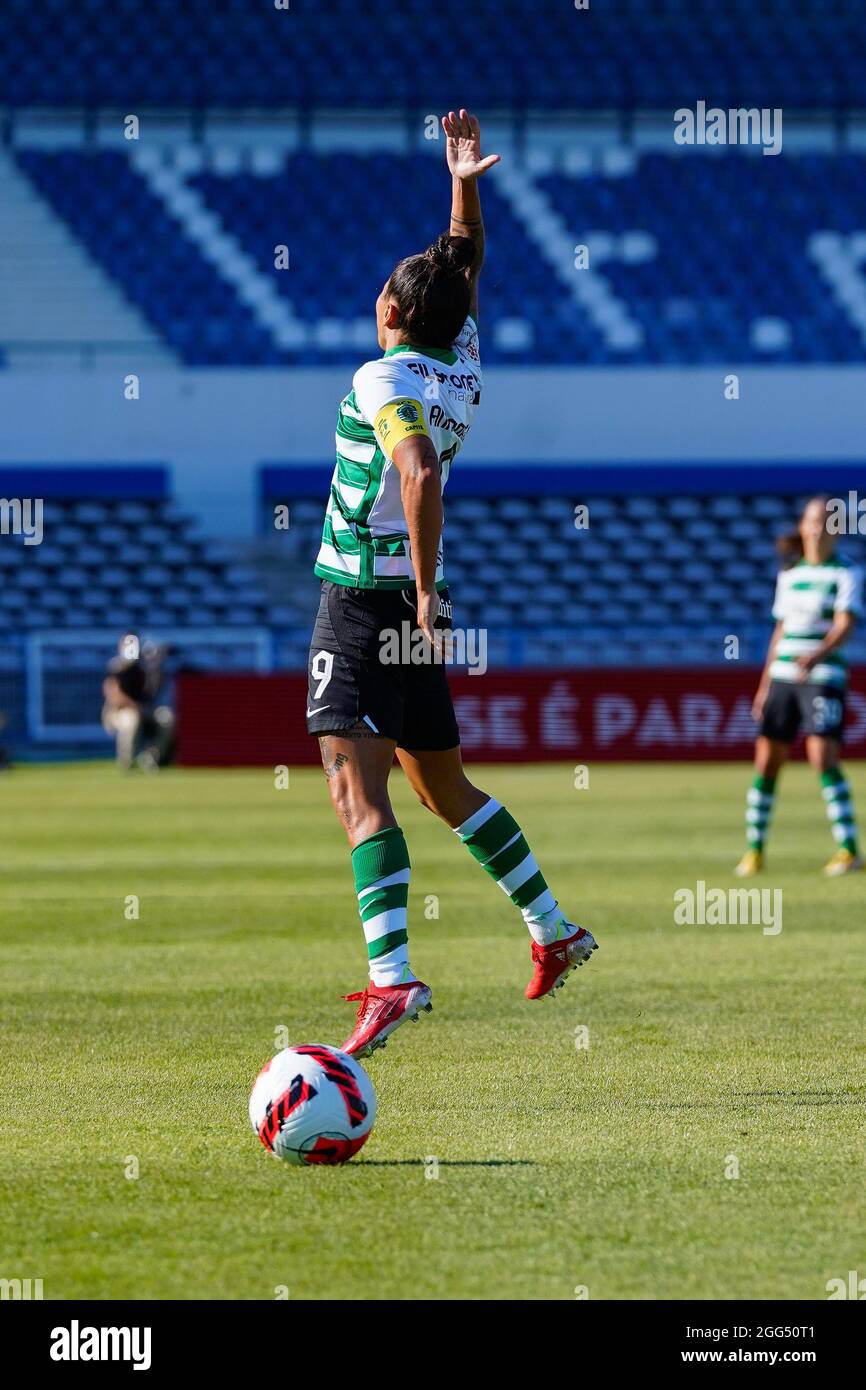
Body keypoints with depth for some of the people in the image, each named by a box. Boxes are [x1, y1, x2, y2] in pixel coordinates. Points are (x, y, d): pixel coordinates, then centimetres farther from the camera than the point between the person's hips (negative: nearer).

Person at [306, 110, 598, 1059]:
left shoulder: (385, 380, -13)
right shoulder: (463, 368, 8)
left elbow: (420, 475, -29)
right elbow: (464, 266, 27)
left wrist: (425, 588, -25)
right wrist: (466, 188, 20)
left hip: (364, 599, -8)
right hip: (414, 605, 8)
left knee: (357, 789, -16)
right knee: (442, 787, 21)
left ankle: (391, 977, -30)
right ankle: (553, 933, 27)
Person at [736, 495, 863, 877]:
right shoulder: (789, 575, 14)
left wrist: (816, 655, -33)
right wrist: (765, 685, 17)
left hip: (823, 677, -5)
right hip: (782, 676, 5)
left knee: (823, 758, -18)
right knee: (766, 763, 3)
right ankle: (754, 851, 13)